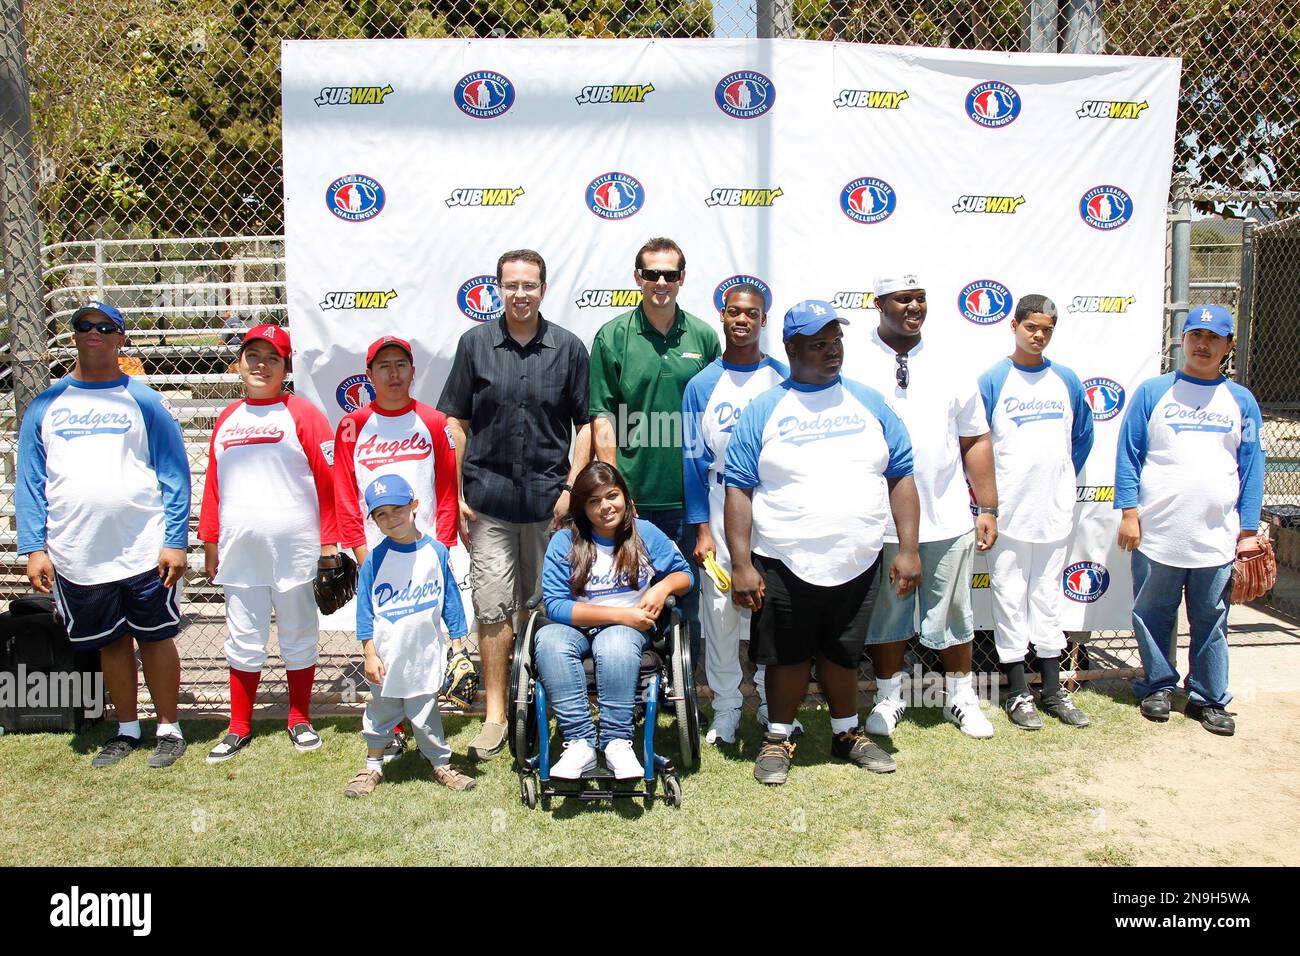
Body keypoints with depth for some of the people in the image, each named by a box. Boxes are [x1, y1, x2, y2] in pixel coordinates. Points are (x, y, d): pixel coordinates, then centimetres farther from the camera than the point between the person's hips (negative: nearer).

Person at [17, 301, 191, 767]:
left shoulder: (145, 401, 0)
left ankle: (169, 728, 21)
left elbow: (174, 475, -2)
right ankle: (127, 729, 29)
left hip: (145, 552, -2)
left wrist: (176, 541, -9)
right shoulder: (45, 406, 8)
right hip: (76, 558, 3)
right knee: (111, 643, 14)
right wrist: (33, 547, -2)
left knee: (155, 638, 6)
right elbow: (30, 481, 7)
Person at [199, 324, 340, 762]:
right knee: (243, 640, 11)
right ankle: (239, 727, 22)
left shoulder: (302, 414, -2)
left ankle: (300, 720, 23)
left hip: (295, 550, -4)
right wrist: (210, 543, 12)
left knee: (298, 637, 8)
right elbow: (213, 484, 15)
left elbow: (329, 480, -6)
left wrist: (328, 542, -10)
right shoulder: (227, 420, 12)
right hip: (239, 553, 4)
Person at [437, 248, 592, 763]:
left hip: (550, 498, 0)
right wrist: (455, 494, 0)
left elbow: (585, 424, 6)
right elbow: (455, 423, 6)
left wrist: (571, 488, -4)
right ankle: (495, 715, 9)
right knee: (493, 608, 0)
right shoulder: (475, 343, 4)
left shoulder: (569, 347, 3)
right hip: (488, 497, 0)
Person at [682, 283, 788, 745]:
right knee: (719, 613, 3)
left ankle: (773, 703, 22)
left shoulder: (784, 379, 4)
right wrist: (701, 528, -3)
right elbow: (694, 459, 3)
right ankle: (725, 708, 17)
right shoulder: (702, 385, 4)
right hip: (720, 511, 0)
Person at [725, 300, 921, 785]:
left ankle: (847, 733, 36)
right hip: (785, 564, -2)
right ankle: (779, 738, 29)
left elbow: (901, 476, 6)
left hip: (858, 564, 3)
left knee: (842, 654, 16)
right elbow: (738, 489, -5)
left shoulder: (870, 403, 6)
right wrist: (742, 564, -12)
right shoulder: (763, 411, -2)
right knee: (788, 655, 10)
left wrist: (908, 548, -1)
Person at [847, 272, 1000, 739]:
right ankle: (889, 697, 29)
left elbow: (976, 441, 9)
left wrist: (988, 509, 6)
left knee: (952, 614, 12)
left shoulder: (951, 368, 7)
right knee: (886, 615, 11)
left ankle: (961, 697, 29)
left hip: (947, 520, 2)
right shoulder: (852, 368, -2)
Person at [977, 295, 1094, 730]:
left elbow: (1082, 436, 19)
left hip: (1055, 510, 4)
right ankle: (1017, 691, 12)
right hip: (1008, 511, -4)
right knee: (1010, 598, 2)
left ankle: (1052, 689, 21)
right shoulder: (993, 381, -5)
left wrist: (1065, 479, 14)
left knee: (1048, 597, 12)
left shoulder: (1067, 380, 7)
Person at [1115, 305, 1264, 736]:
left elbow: (1252, 469, 9)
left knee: (1211, 622, 7)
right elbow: (1128, 454, 1)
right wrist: (1129, 512, -6)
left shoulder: (1241, 401, 9)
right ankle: (1158, 686, 25)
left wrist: (1248, 531, 4)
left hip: (1217, 538, 1)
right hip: (1156, 535, -1)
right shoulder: (1152, 392, 3)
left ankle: (1208, 698, 21)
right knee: (1152, 617, 8)